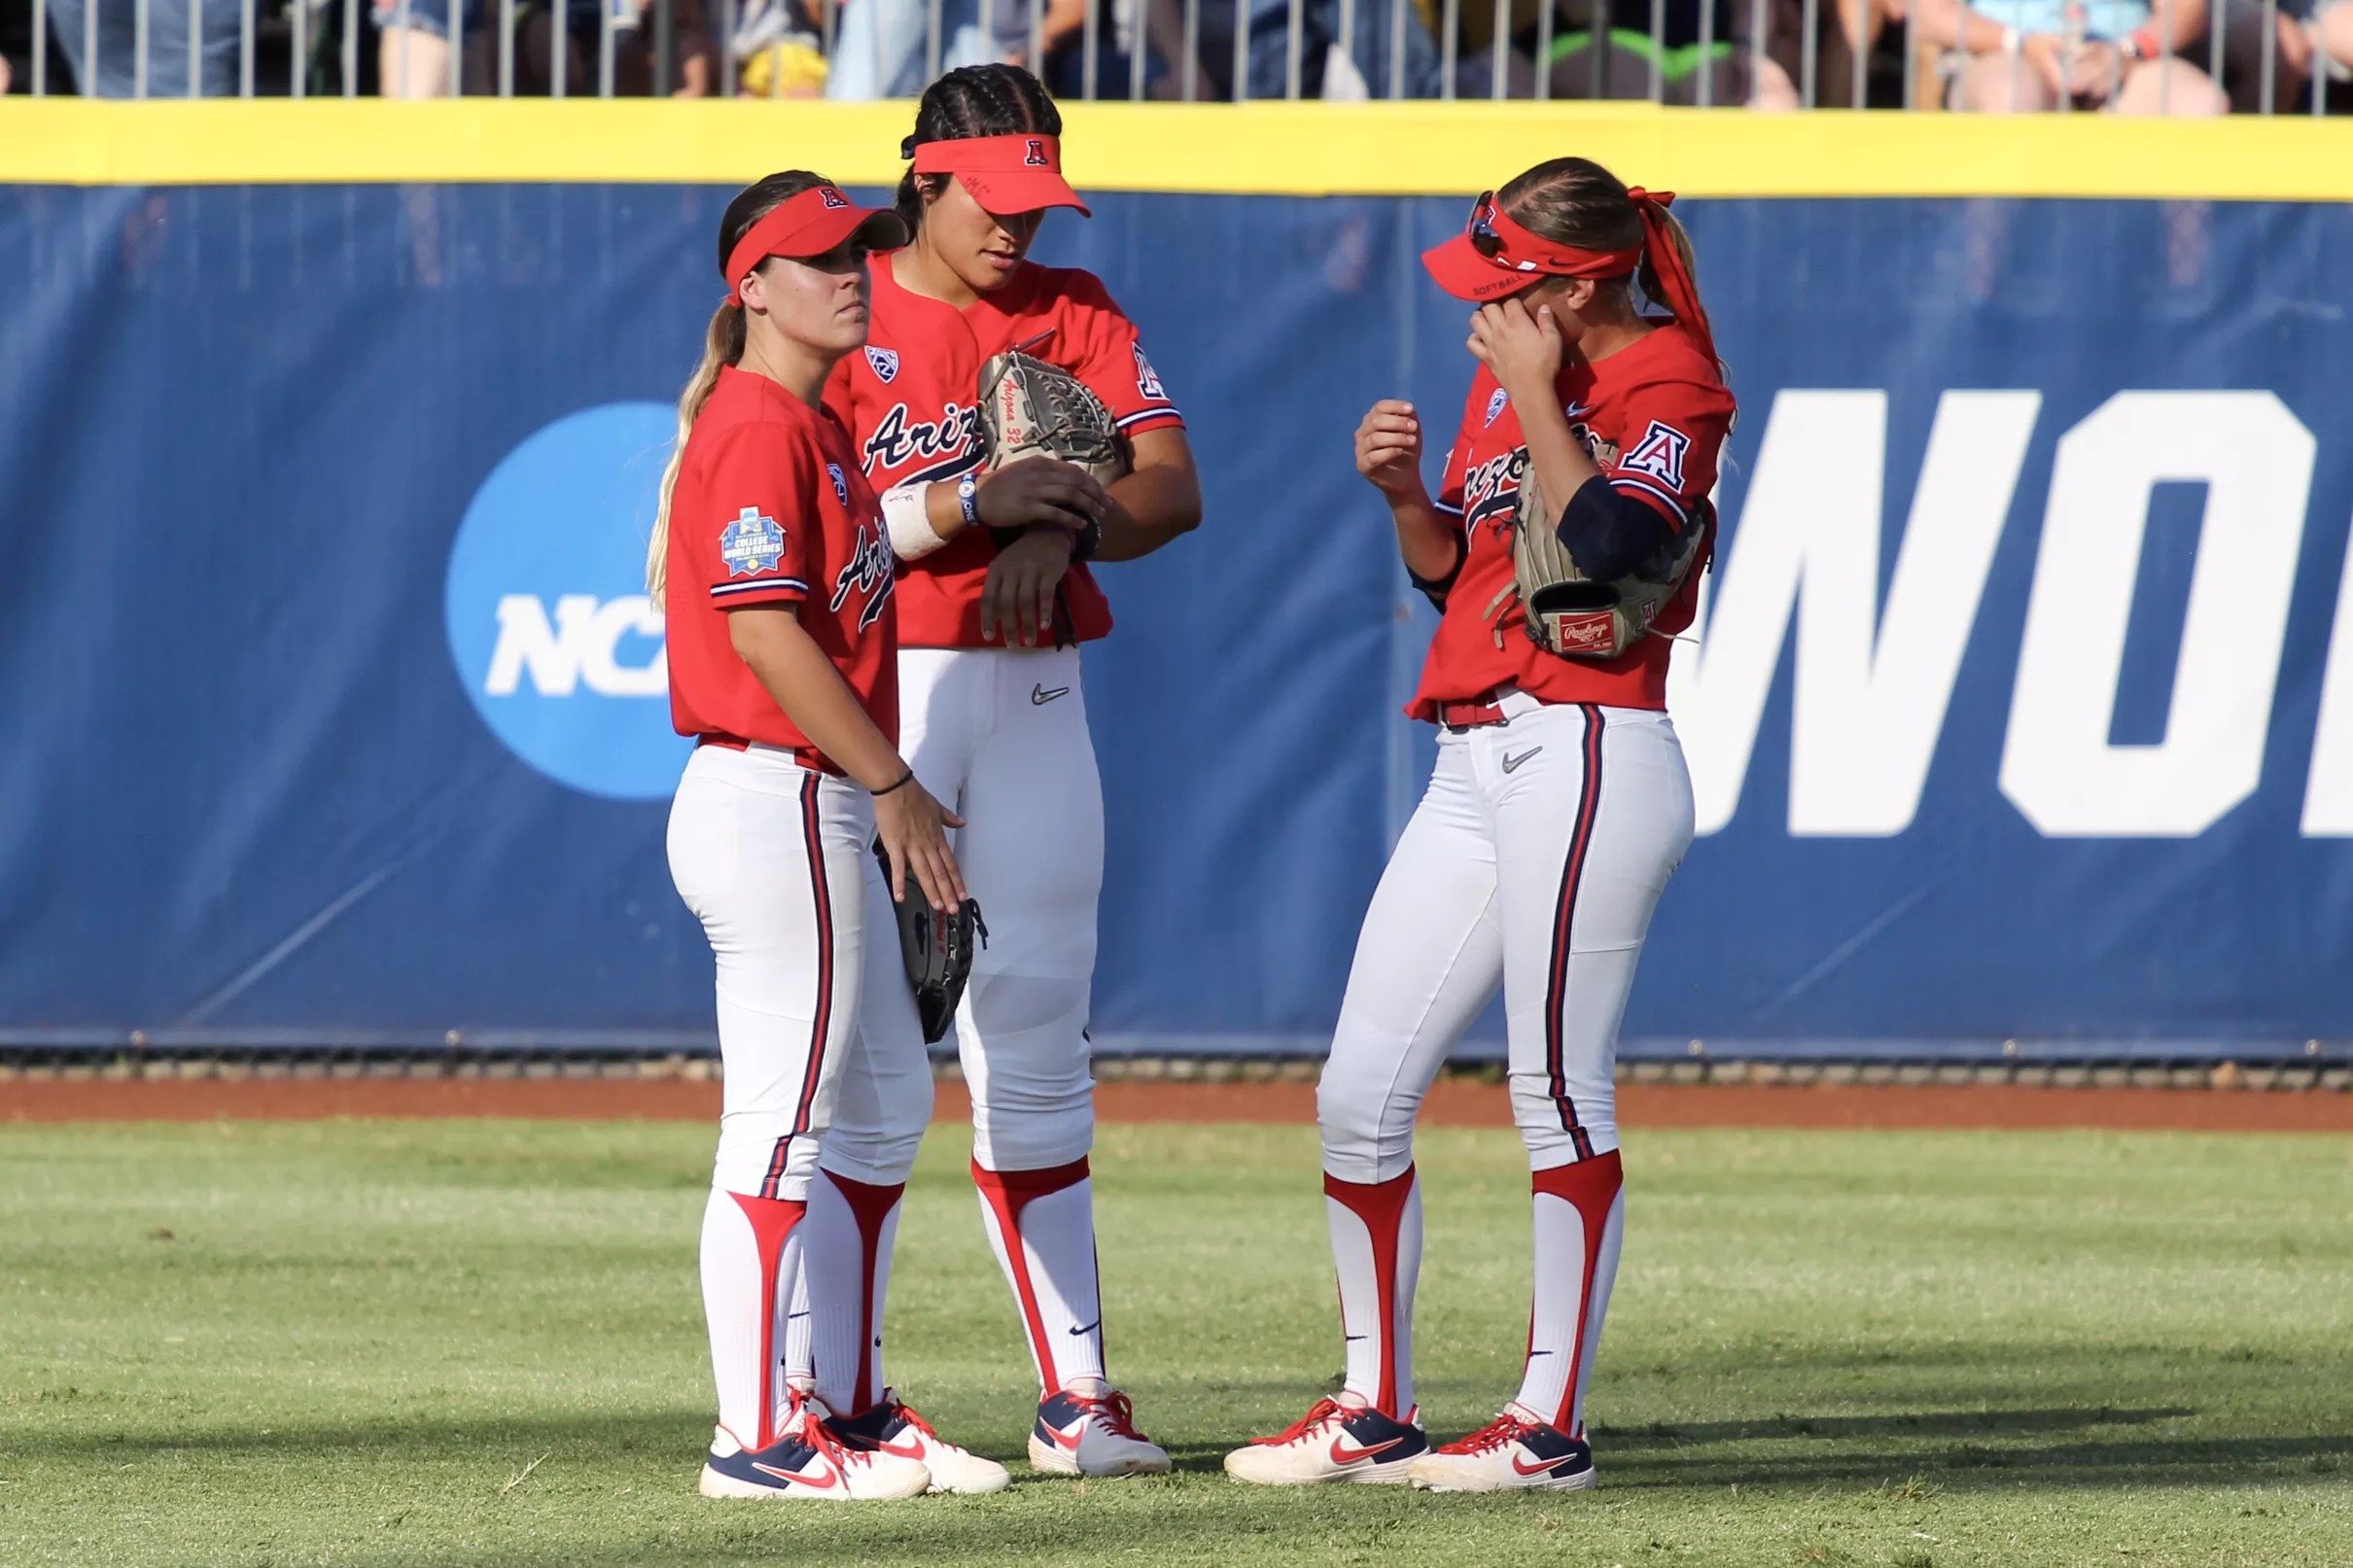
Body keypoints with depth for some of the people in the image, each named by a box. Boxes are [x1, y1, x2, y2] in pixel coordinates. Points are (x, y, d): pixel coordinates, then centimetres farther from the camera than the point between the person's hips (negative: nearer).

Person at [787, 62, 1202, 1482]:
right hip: (881, 690, -4)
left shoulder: (1077, 315, 10)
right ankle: (837, 1394, -2)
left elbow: (1172, 488, -2)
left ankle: (1074, 1392, 7)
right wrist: (972, 501, -23)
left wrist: (1065, 528, -21)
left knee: (1037, 1046, 6)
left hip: (1037, 696, 4)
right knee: (877, 1056, -6)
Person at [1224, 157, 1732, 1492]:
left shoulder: (1671, 380, -7)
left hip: (1589, 760, -9)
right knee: (1360, 1091, 5)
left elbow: (1609, 548, -24)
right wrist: (1406, 491, 3)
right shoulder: (1506, 374, 17)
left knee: (1558, 1088, -6)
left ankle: (1552, 1425, -1)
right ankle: (1374, 1414, 13)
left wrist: (1533, 395, -14)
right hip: (1476, 769, 9)